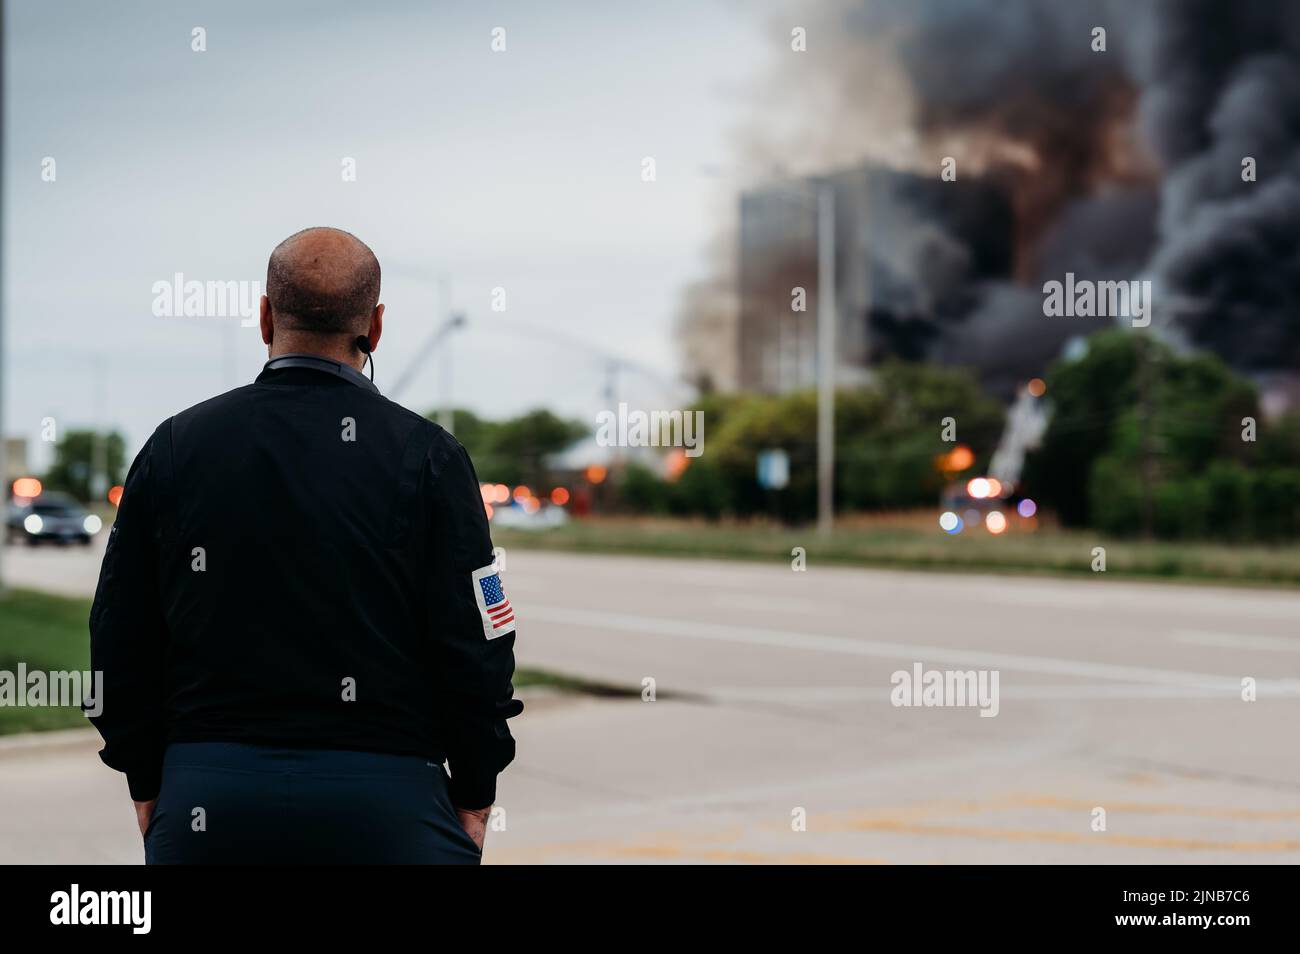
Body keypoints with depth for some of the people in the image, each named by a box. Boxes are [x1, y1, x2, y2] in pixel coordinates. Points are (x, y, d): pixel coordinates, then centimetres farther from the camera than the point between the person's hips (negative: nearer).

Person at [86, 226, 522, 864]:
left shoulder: (175, 446, 3)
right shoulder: (425, 456, -5)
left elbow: (120, 642, 7)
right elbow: (473, 646, -7)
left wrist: (148, 785, 17)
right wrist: (473, 797, 6)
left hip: (206, 799, 3)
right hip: (383, 799, -2)